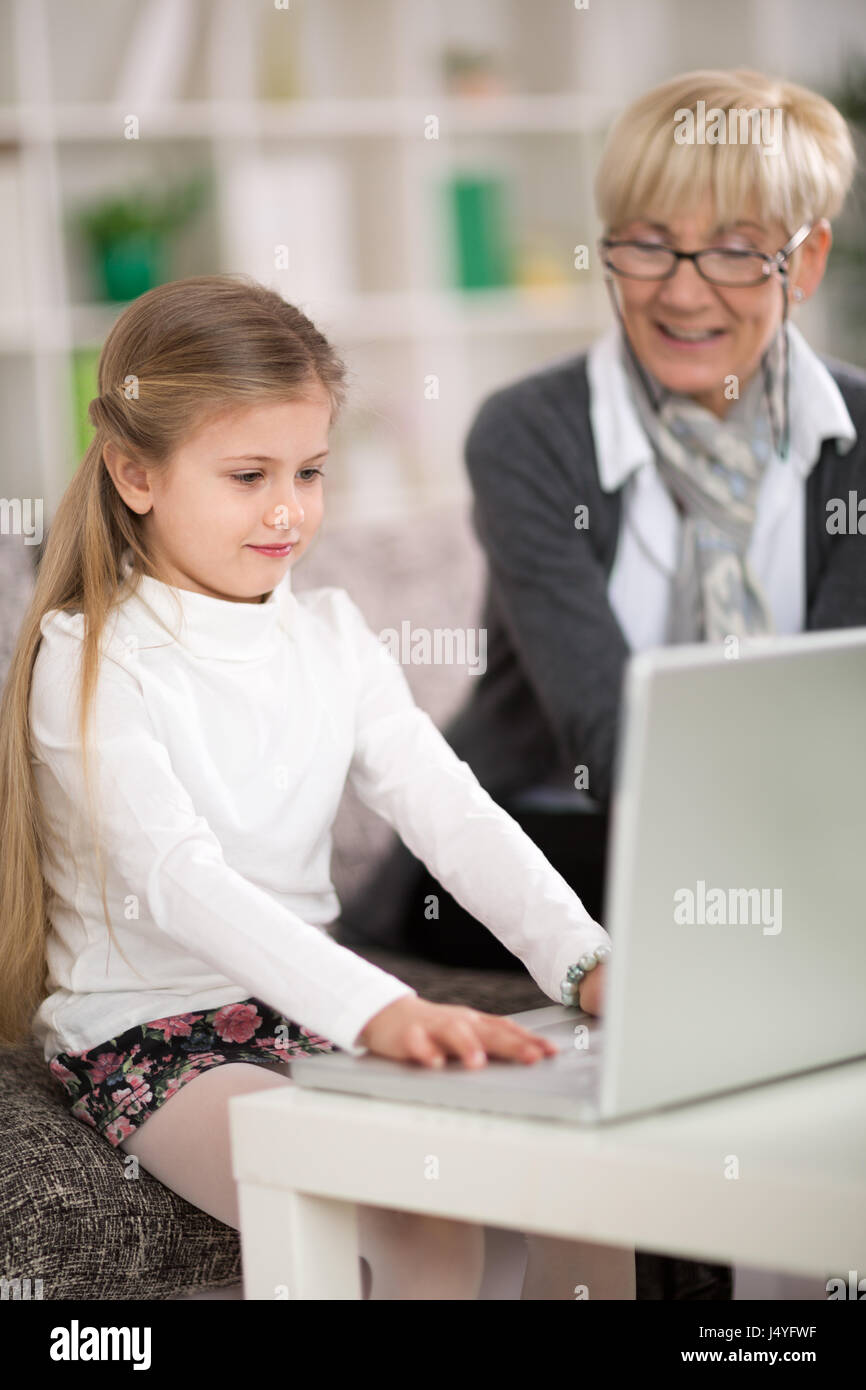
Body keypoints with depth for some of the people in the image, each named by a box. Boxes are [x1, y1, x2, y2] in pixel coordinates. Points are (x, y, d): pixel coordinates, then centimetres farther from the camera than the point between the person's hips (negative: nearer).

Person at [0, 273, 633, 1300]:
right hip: (151, 1040, -6)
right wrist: (377, 1008, -41)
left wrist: (586, 958, -21)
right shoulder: (92, 661, -12)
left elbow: (450, 811, -2)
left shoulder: (331, 634, 8)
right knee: (429, 1232, -29)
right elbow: (177, 879, -27)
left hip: (314, 1014, 6)